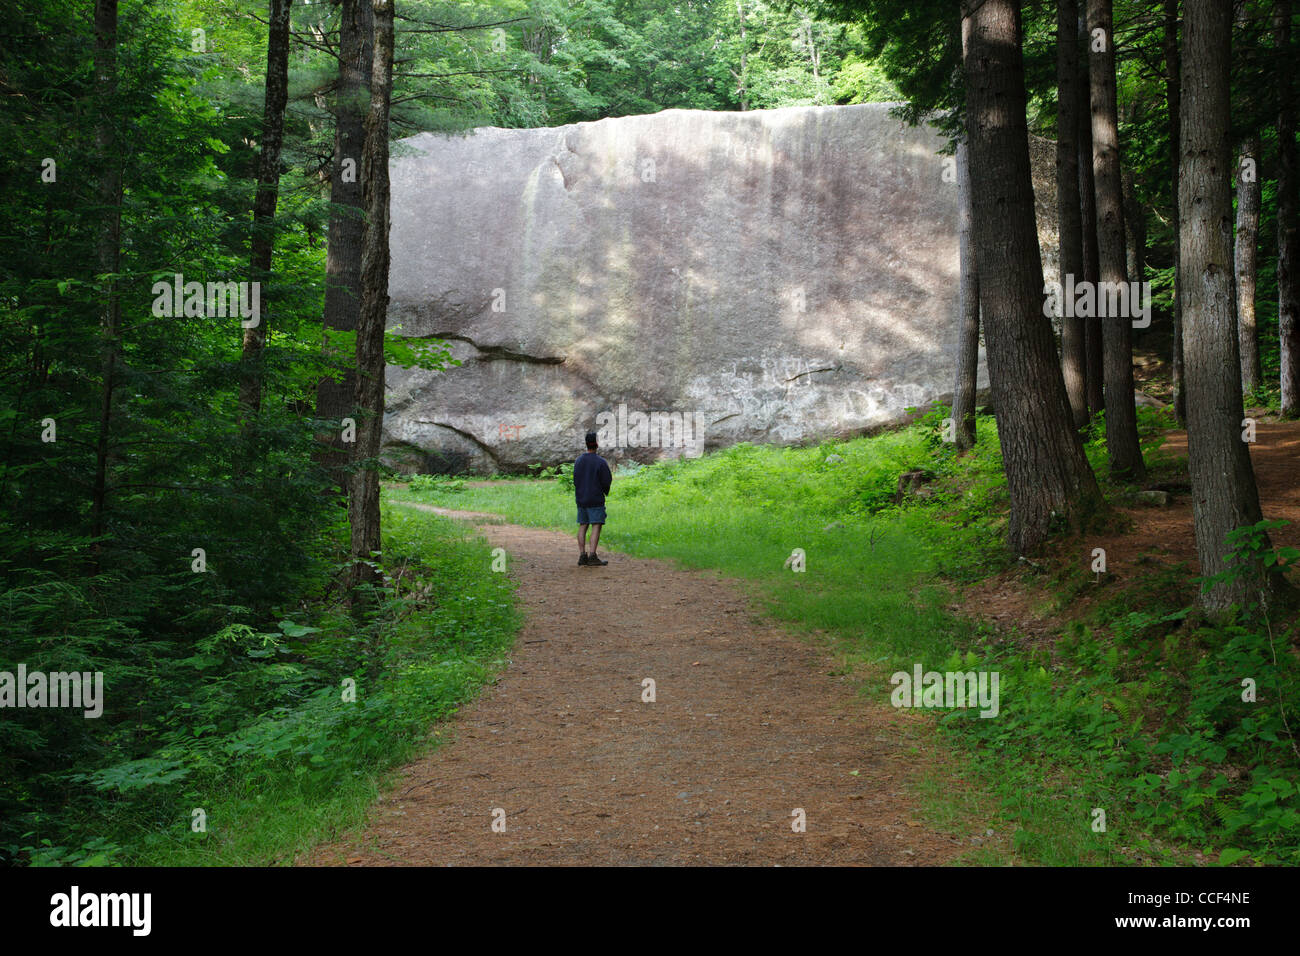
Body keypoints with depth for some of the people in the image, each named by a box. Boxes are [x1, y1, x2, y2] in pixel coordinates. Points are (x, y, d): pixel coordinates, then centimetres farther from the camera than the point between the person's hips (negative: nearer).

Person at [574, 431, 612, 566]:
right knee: (596, 526, -4)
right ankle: (592, 556, -11)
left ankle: (582, 556, 6)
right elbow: (606, 481, -10)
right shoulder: (600, 462, -11)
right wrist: (605, 490, 12)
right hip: (596, 499, -6)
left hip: (581, 499, 6)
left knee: (582, 526, 9)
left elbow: (575, 480, 11)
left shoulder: (578, 461, 6)